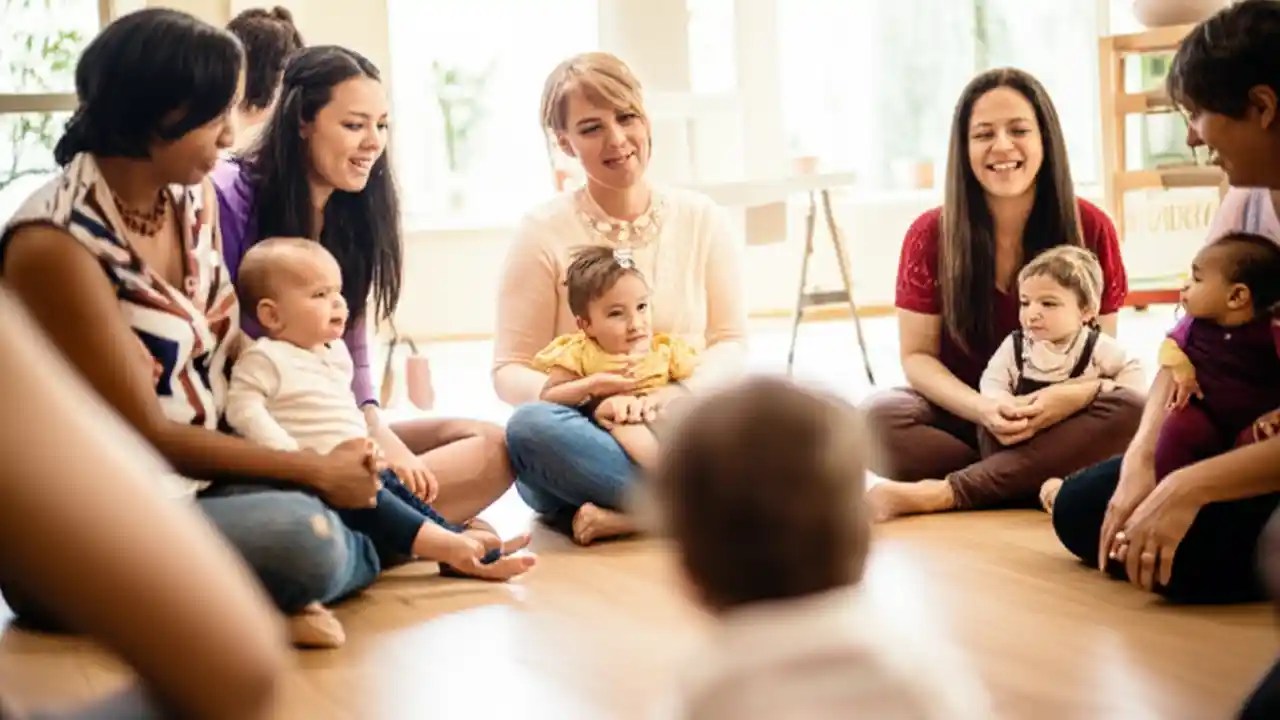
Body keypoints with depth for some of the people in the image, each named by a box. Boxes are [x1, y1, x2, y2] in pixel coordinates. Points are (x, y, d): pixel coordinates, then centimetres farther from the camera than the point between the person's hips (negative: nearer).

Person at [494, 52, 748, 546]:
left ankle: (628, 514, -28)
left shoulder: (701, 219, 8)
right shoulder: (544, 232, 1)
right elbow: (510, 370, -2)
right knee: (531, 425, -36)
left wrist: (669, 395, -16)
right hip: (585, 437, -1)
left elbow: (731, 344, 6)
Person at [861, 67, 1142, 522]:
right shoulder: (931, 235, -6)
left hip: (1054, 422, 1)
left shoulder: (1090, 229, -5)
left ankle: (937, 494, -32)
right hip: (961, 417, -1)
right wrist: (983, 410, -24)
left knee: (1130, 411, -32)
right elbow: (917, 355, -4)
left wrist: (1075, 395, -27)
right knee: (879, 416, -31)